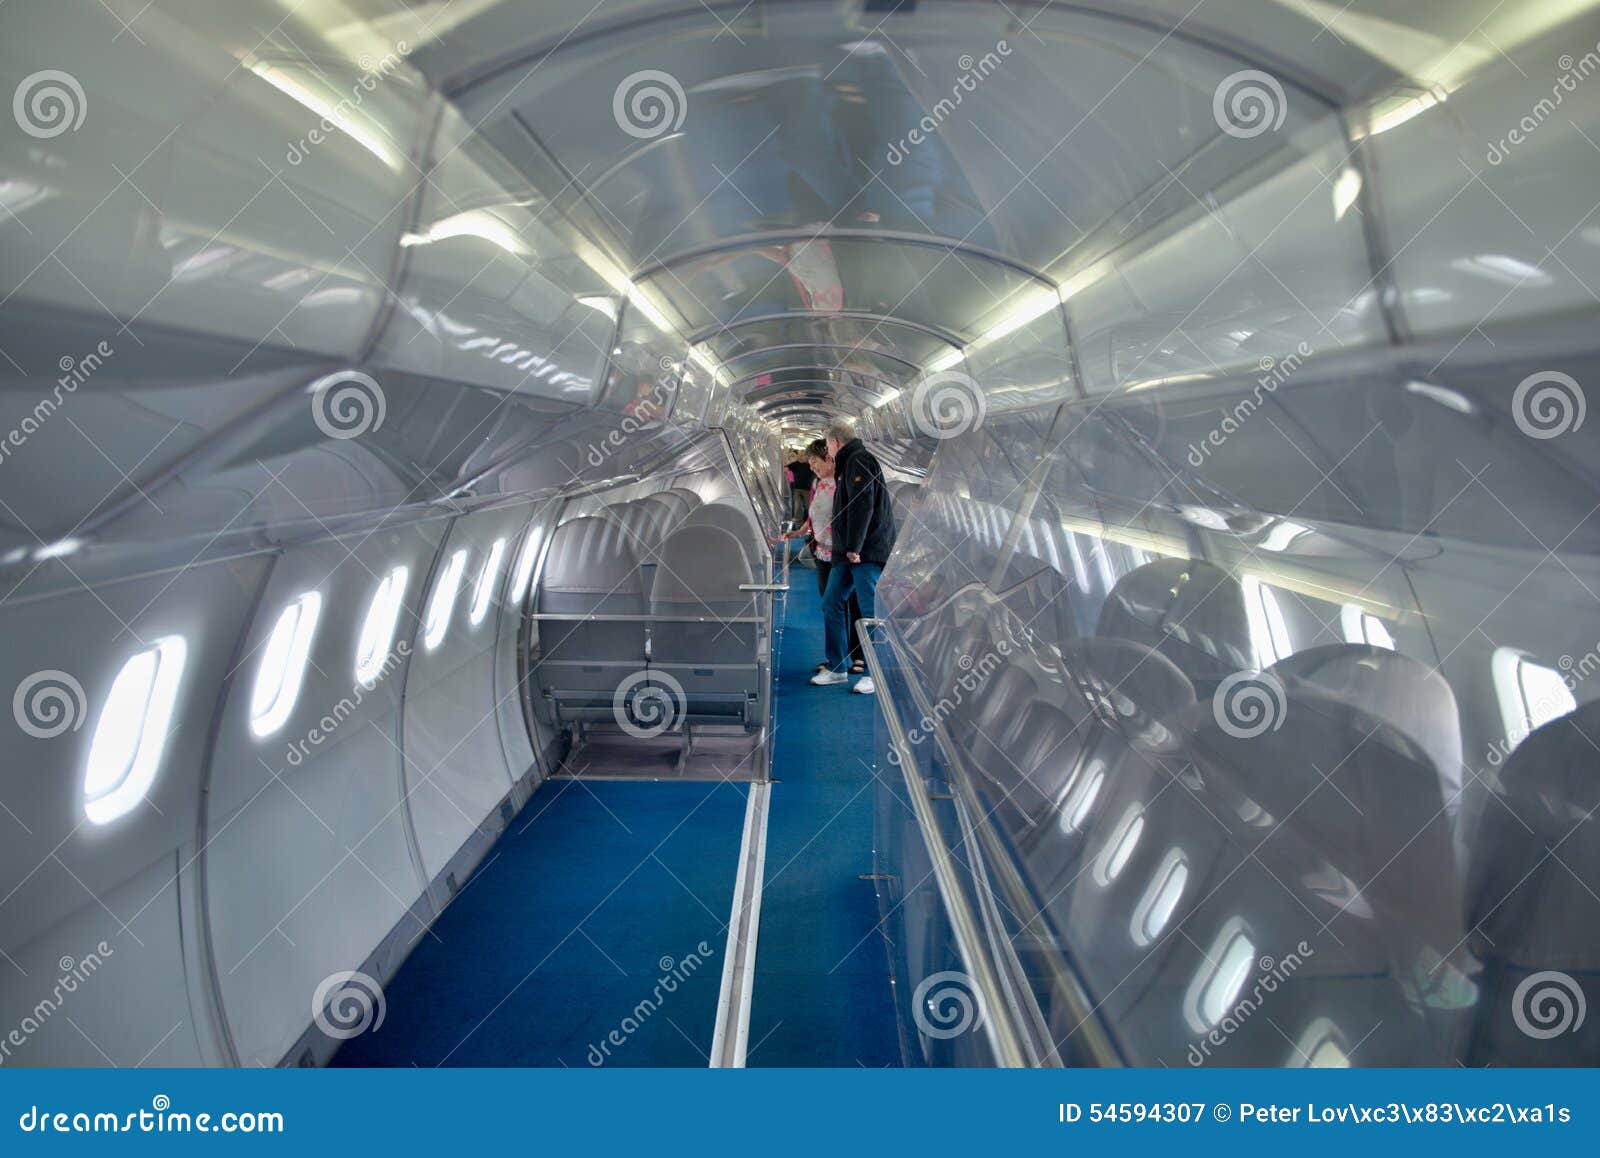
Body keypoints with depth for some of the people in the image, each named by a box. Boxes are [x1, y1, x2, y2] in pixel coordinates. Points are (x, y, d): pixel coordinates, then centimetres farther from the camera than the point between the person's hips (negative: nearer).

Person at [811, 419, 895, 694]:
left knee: (870, 612, -7)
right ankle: (837, 669, 18)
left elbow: (862, 506, -20)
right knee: (832, 605, 11)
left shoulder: (859, 461, -9)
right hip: (848, 552, 11)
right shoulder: (848, 465, 23)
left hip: (867, 553, -11)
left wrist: (854, 547, -23)